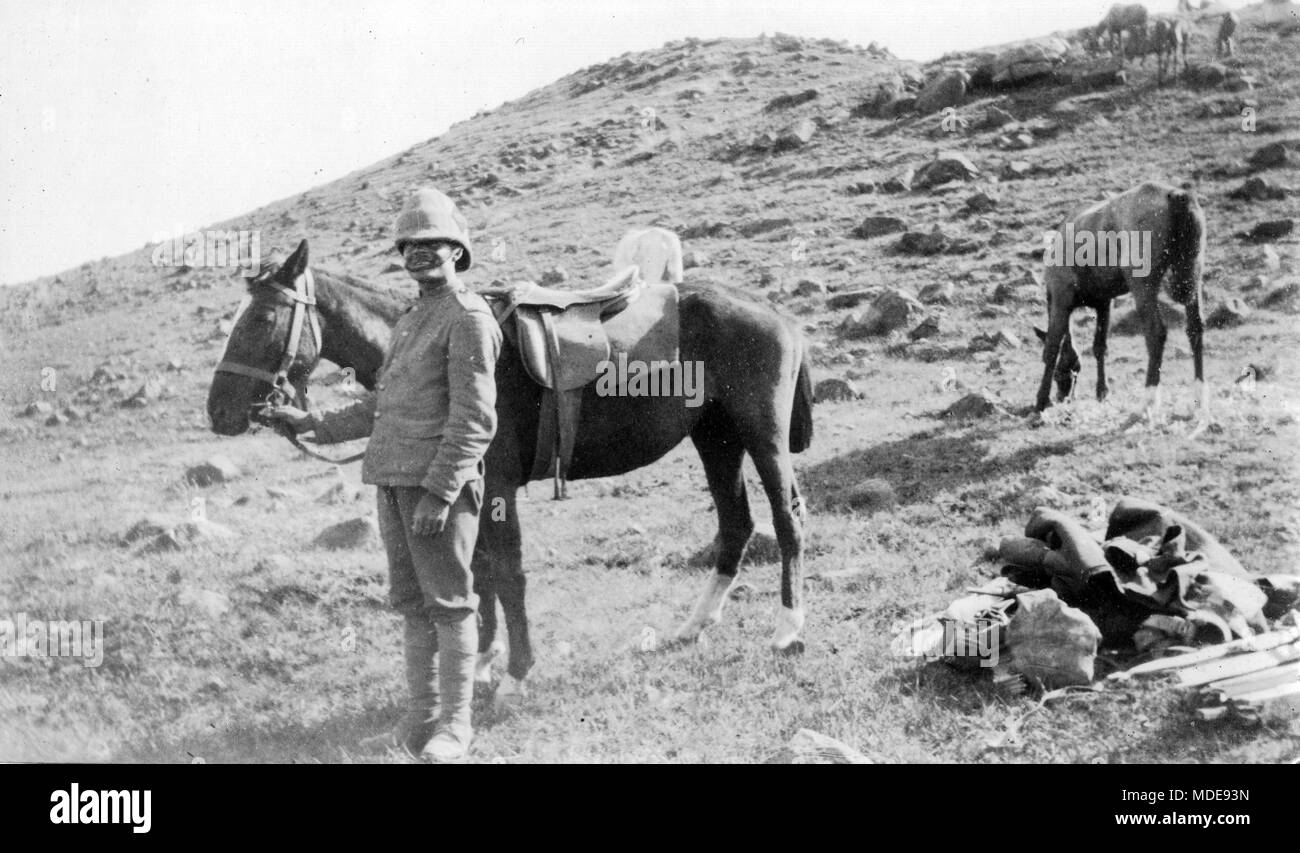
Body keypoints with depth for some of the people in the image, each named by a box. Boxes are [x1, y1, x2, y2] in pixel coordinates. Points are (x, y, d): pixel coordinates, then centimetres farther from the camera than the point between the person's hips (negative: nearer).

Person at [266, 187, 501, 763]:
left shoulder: (468, 318, -9)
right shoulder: (409, 321, 19)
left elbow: (474, 420, -16)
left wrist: (439, 492, -22)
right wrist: (314, 424, 20)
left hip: (439, 482, -9)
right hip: (392, 479, 9)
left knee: (448, 600, -3)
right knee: (411, 602, 12)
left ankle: (455, 724, 3)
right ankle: (421, 713, 20)